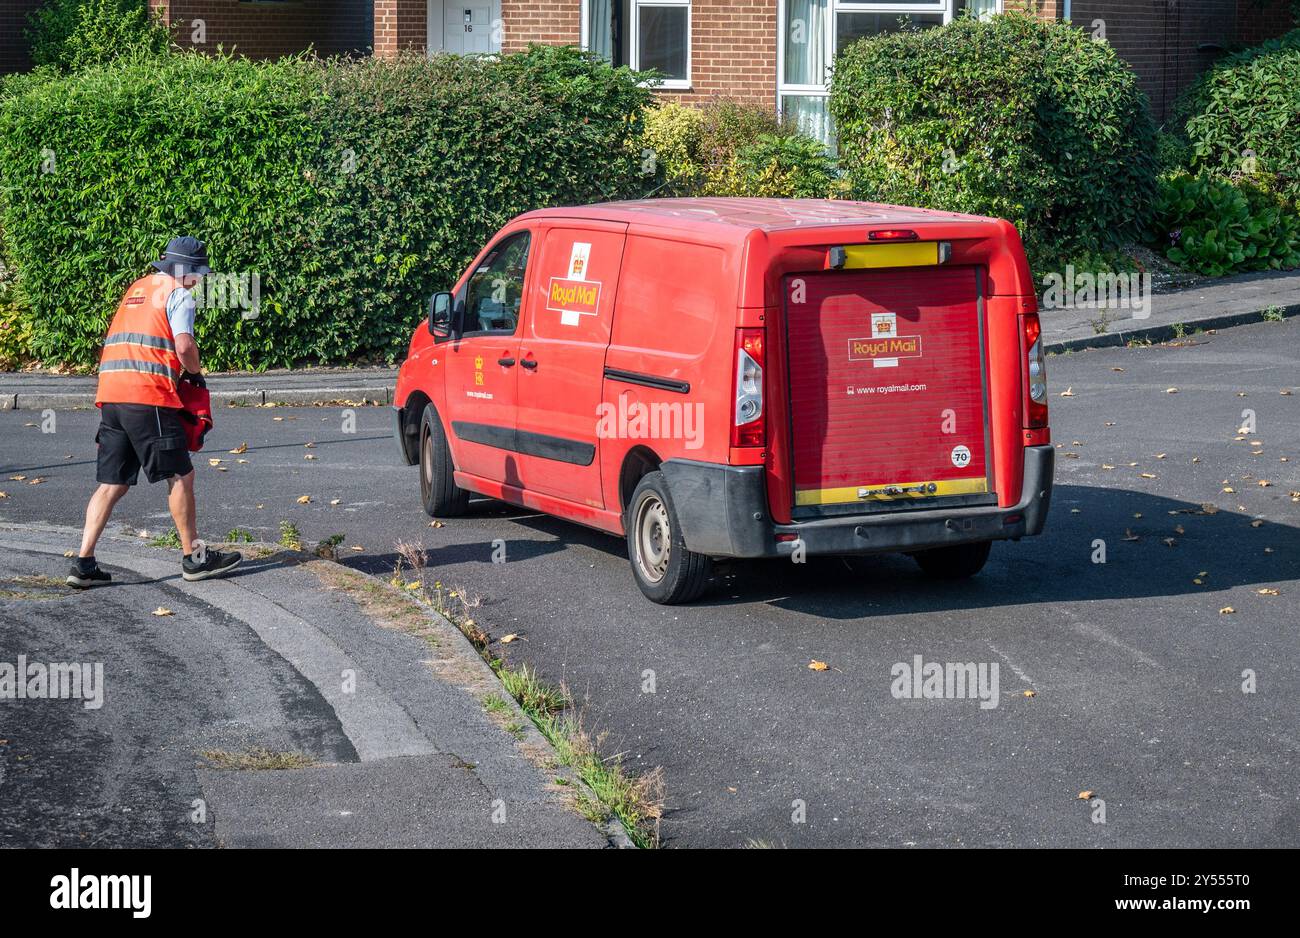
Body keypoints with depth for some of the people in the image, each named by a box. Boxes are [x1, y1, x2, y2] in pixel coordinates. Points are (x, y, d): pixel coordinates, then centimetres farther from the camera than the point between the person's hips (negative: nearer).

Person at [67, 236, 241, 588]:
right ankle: (194, 557, 10)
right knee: (180, 476, 3)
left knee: (112, 483, 8)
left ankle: (83, 564, 1)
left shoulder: (137, 288, 25)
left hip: (110, 394, 8)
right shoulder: (178, 294, -1)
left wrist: (179, 371, 21)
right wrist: (195, 373, 7)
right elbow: (184, 346, -13)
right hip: (148, 397, -8)